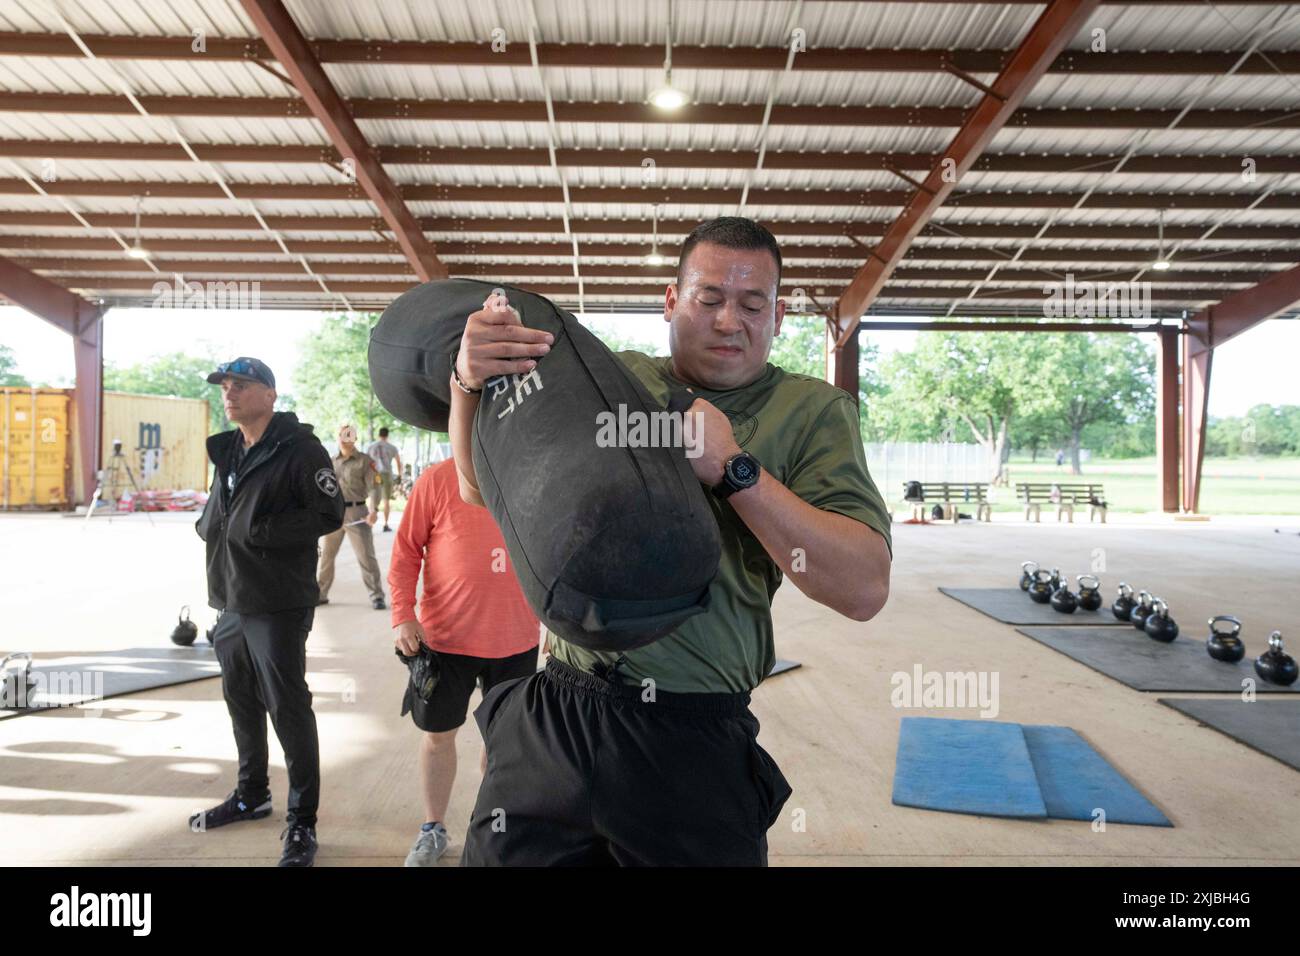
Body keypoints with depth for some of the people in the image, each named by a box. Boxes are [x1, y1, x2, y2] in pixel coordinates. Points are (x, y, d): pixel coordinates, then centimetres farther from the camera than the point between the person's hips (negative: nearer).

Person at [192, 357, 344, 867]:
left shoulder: (299, 448, -11)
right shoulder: (228, 450, 14)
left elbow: (330, 513, -16)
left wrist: (260, 530, -20)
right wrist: (208, 522, 4)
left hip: (278, 606, -8)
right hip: (231, 602, 9)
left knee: (288, 709, -4)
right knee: (241, 700, 20)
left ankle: (302, 823, 8)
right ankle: (251, 795, 39)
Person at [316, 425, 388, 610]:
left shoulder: (365, 460, -3)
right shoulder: (332, 462, 13)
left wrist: (374, 511, -23)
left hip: (356, 513, -5)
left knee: (366, 556, -4)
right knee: (325, 555, 12)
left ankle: (377, 596, 4)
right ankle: (321, 594, 26)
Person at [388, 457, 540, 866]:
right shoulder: (438, 479, -9)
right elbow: (406, 550, -5)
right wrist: (403, 615, -13)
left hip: (517, 638, 2)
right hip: (446, 636, -2)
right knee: (438, 732, 13)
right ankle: (433, 830, 36)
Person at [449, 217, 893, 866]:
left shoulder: (812, 410, 0)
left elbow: (864, 589, -11)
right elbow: (483, 488, 10)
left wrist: (733, 468, -17)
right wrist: (469, 381, -9)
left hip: (694, 745, -2)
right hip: (552, 720, 3)